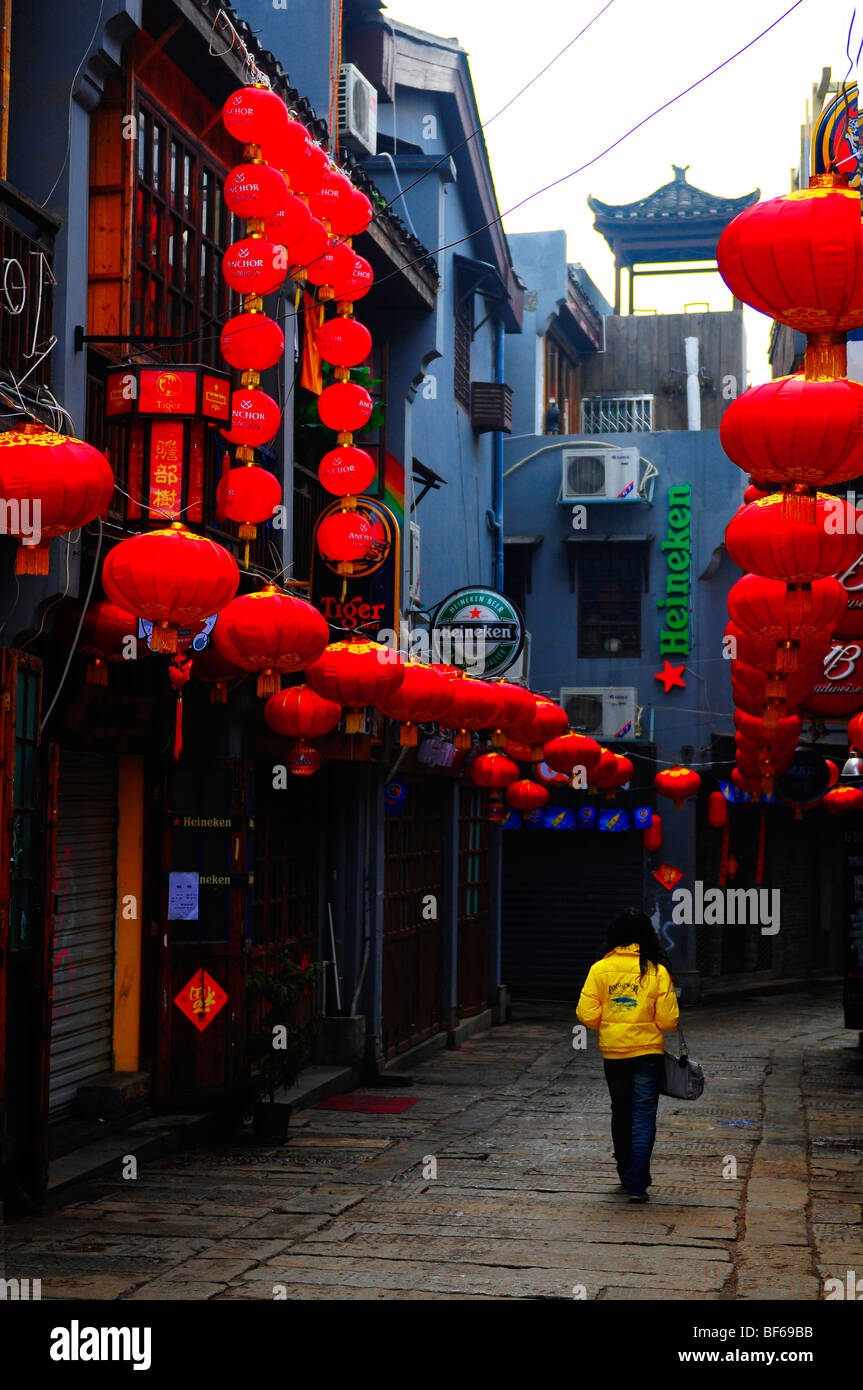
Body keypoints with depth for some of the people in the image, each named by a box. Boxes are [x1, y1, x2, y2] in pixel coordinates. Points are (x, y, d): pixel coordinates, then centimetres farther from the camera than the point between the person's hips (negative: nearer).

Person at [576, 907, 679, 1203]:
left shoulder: (599, 969, -5)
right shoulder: (657, 971, -8)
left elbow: (587, 1015, -7)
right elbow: (668, 1020, -9)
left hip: (612, 1052, 2)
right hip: (647, 1051, -2)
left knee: (621, 1113, 19)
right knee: (643, 1117, 2)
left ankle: (626, 1175, 31)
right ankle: (637, 1184, -4)